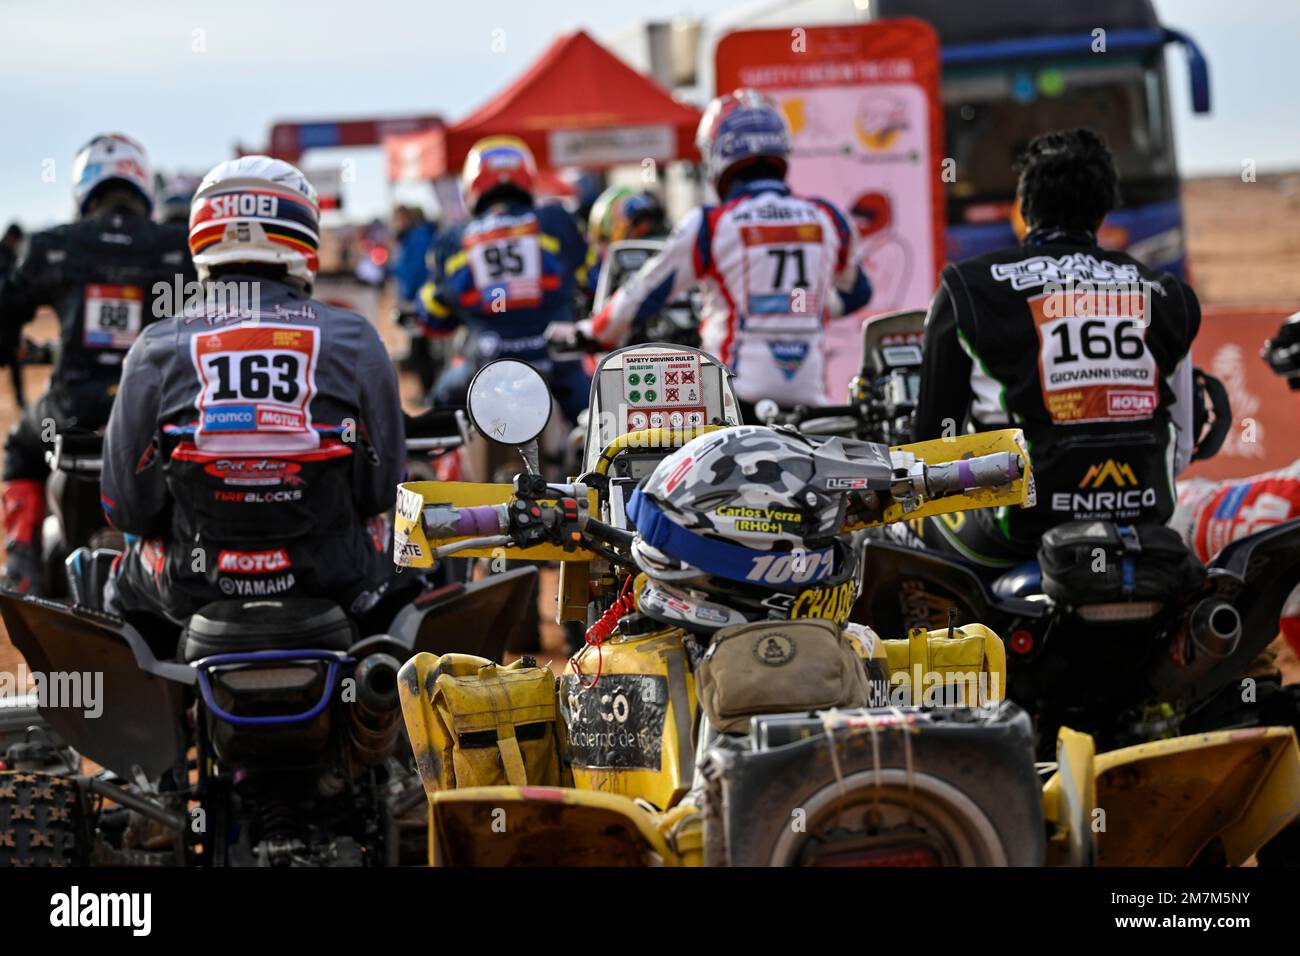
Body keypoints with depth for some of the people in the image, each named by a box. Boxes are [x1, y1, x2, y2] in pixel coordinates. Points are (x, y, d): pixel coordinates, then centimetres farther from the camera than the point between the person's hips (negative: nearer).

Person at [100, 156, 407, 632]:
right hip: (336, 586, 0)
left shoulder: (156, 349, -7)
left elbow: (127, 506, -3)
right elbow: (383, 486, -2)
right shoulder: (354, 339, -8)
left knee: (123, 586, 34)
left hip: (191, 588, 0)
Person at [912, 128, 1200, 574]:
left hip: (1019, 525, -4)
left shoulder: (968, 288, 1)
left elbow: (936, 436, 5)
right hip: (1143, 519, 4)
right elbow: (1181, 447, 14)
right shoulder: (1167, 297, 10)